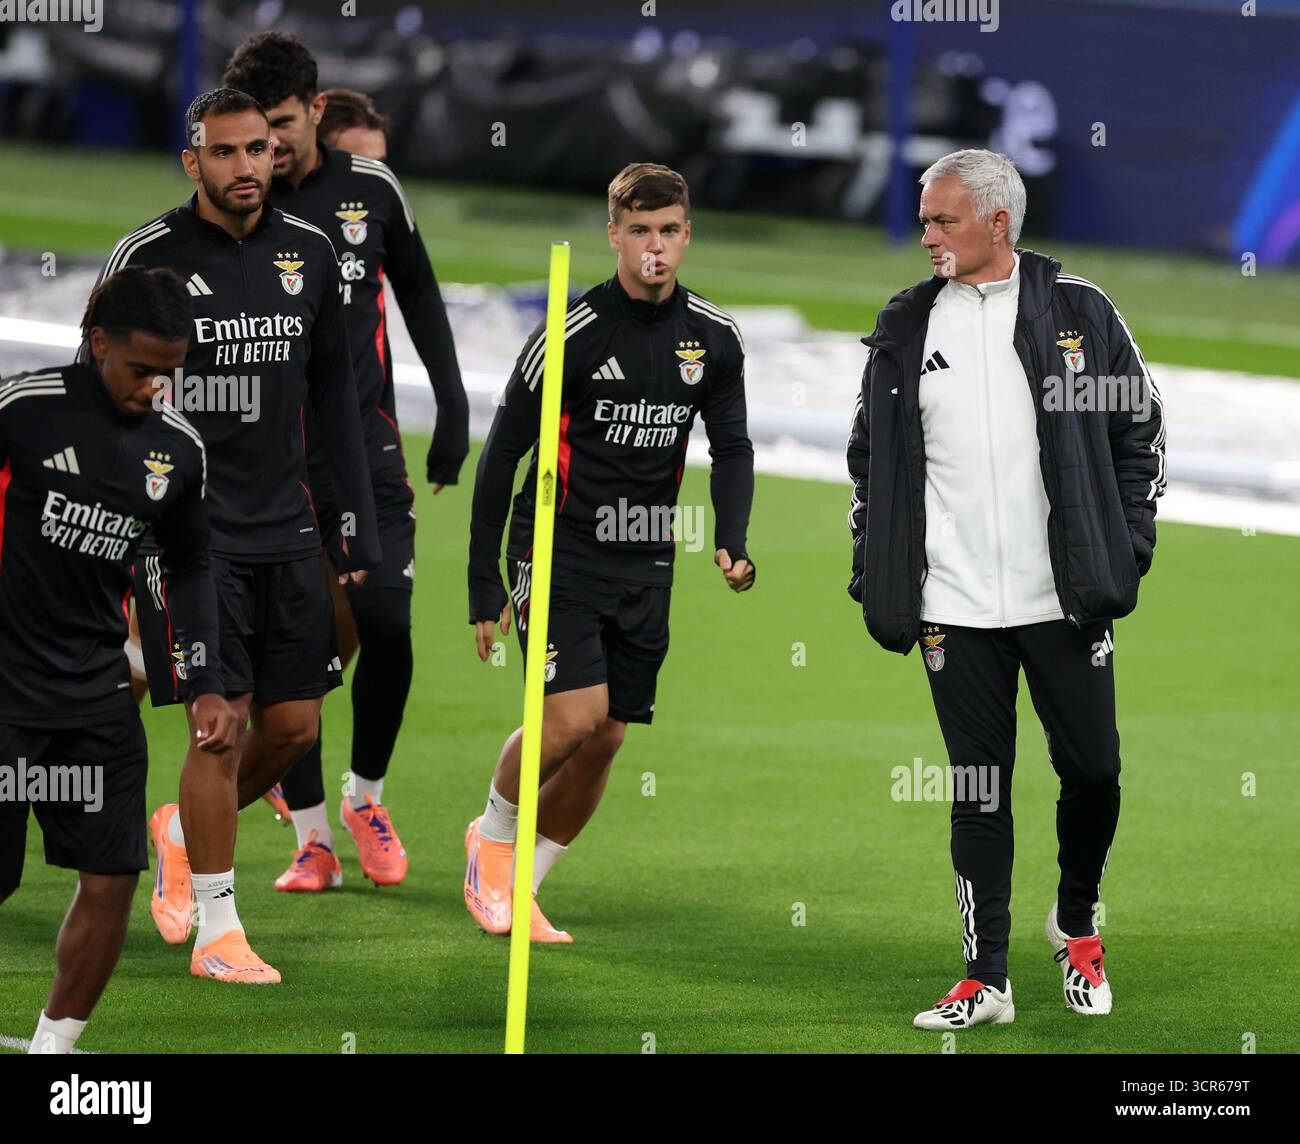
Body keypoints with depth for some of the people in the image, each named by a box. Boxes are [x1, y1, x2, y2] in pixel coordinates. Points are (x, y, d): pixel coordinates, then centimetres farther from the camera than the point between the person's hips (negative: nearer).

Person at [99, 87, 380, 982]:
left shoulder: (310, 255, 7)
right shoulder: (149, 259, -7)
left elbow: (334, 392, 15)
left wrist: (361, 521, 11)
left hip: (285, 524, 5)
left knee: (295, 724, 6)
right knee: (224, 723, -8)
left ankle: (184, 830, 34)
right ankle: (217, 933, 3)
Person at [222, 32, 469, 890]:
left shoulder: (371, 189, 2)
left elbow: (419, 297, 15)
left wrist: (453, 409, 13)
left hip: (367, 449, 1)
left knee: (386, 629, -8)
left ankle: (367, 796, 16)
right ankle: (313, 839, 6)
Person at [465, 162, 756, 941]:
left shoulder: (714, 338, 2)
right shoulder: (571, 335, -12)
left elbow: (732, 447, 11)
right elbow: (502, 456, -6)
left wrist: (733, 542, -8)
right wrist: (485, 587, -7)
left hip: (645, 568, 5)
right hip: (559, 553, -5)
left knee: (607, 739, 4)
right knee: (575, 717, -18)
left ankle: (519, 891, 19)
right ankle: (492, 839, 10)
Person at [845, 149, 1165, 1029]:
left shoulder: (1078, 311, 0)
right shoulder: (905, 329, 6)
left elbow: (1141, 430, 5)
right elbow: (870, 459, 12)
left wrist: (1127, 549, -2)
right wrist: (874, 576, 5)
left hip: (1064, 596, -1)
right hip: (953, 607, 1)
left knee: (1093, 771, 4)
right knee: (978, 790, 4)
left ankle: (1077, 926, 30)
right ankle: (985, 981, 8)